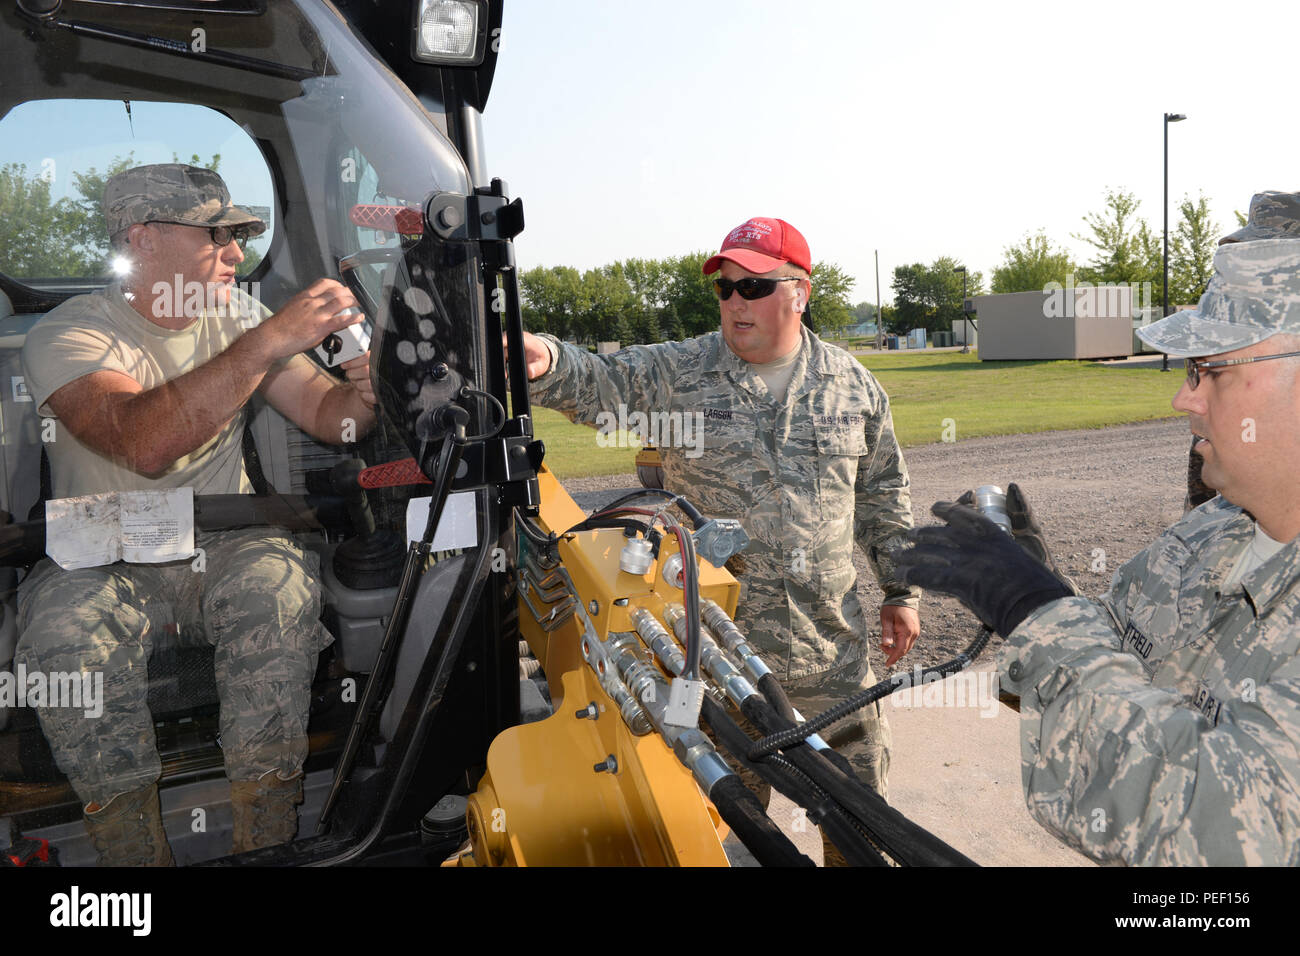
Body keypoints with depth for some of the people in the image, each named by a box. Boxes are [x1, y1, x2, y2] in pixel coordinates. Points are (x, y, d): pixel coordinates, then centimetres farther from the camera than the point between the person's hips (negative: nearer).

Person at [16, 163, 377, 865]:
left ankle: (265, 834, -18)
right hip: (105, 560, -2)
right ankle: (133, 849, -11)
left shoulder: (236, 318, 6)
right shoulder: (67, 334, -10)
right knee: (65, 627, -32)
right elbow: (146, 444, -31)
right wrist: (268, 341, -35)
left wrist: (364, 393, -22)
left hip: (224, 545, 2)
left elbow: (326, 417, 3)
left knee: (280, 582, -30)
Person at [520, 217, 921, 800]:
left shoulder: (852, 384, 5)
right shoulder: (677, 374, -2)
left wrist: (901, 593, 13)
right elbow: (595, 384, -15)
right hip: (716, 642, -2)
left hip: (831, 642, 2)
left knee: (859, 789, 17)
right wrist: (546, 364, -37)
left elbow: (883, 495, 13)